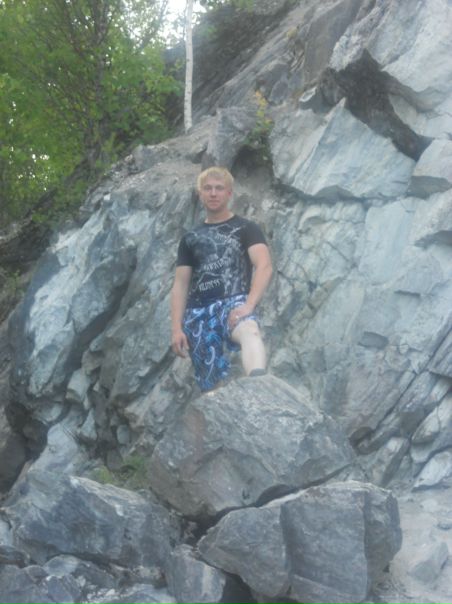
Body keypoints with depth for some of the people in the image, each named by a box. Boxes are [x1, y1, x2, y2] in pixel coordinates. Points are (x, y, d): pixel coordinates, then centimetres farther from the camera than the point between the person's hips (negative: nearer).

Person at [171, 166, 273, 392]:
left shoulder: (246, 228, 11)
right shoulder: (190, 238, 22)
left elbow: (264, 266, -5)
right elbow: (180, 285, 18)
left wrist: (249, 305, -21)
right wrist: (177, 329, 5)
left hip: (234, 302, -4)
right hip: (198, 311, 4)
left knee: (249, 331, -39)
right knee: (211, 385, -4)